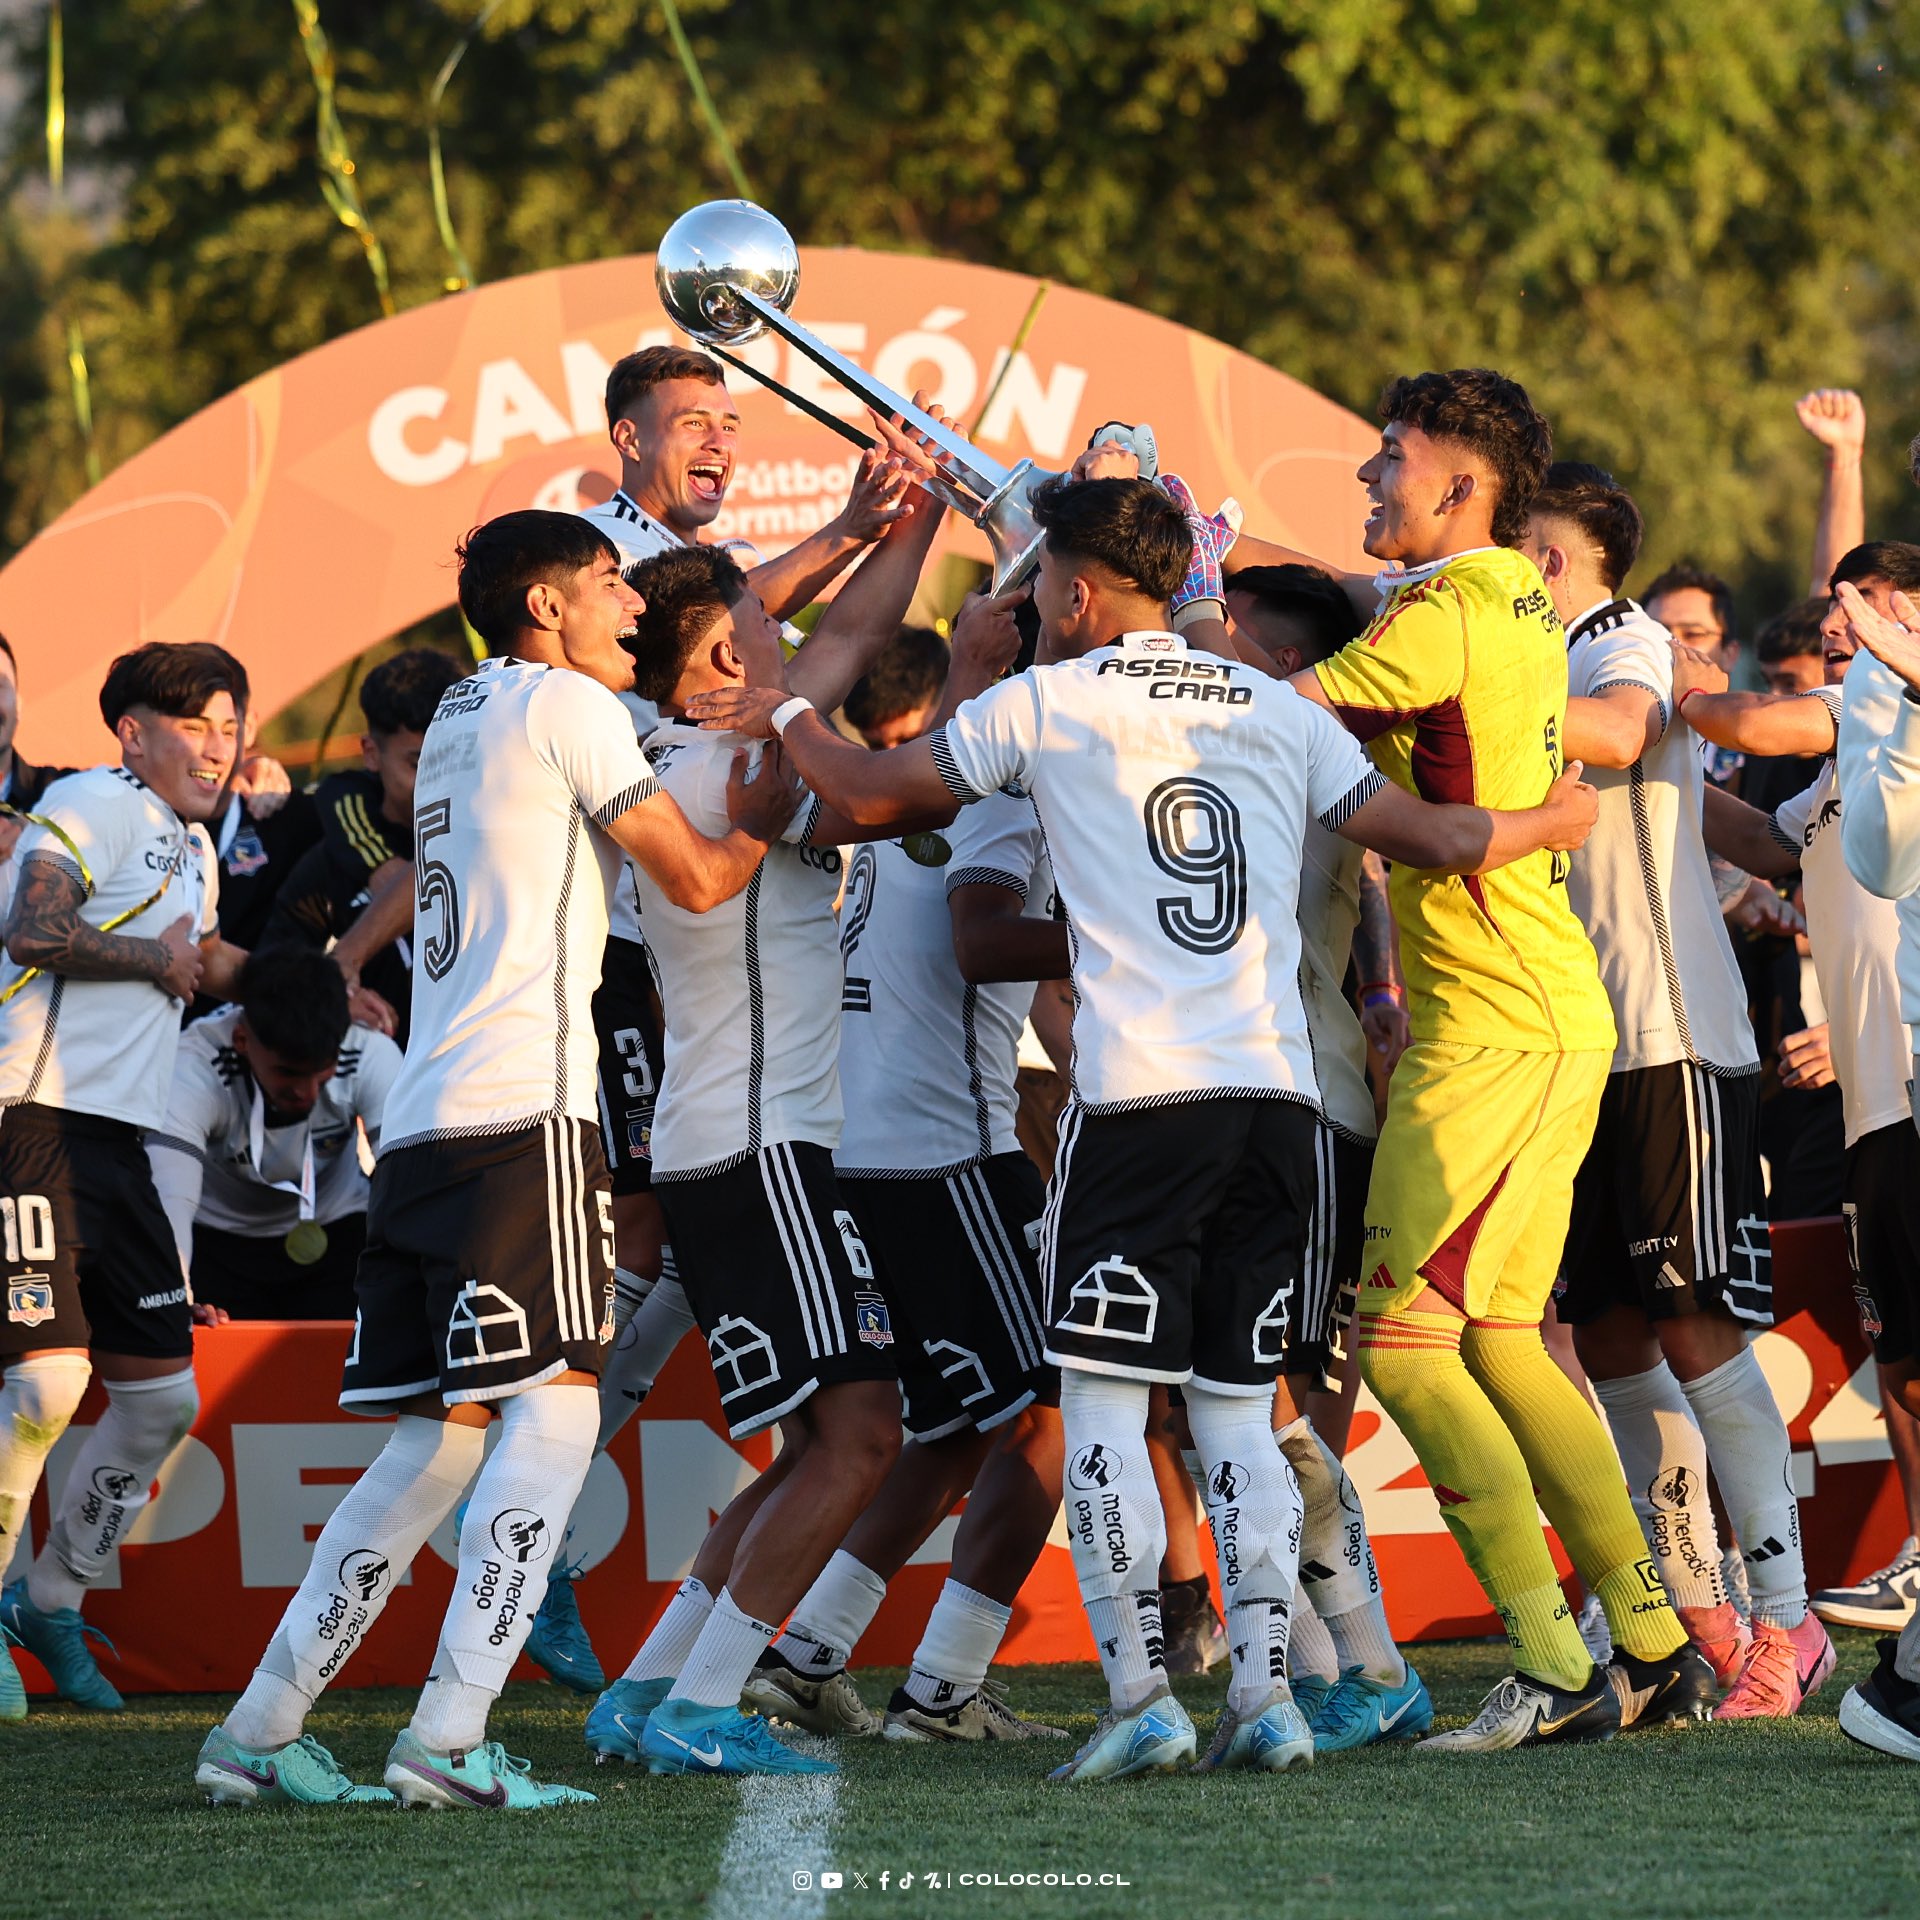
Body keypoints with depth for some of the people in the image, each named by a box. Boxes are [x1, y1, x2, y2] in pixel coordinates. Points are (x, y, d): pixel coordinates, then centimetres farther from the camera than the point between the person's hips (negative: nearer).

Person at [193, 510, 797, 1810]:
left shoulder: (462, 715, 23)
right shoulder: (562, 703, -1)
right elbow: (697, 879, 0)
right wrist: (766, 813, 18)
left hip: (423, 1120, 9)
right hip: (524, 1107, -9)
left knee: (440, 1437, 10)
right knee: (554, 1408, -10)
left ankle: (261, 1730, 8)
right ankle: (450, 1738, -20)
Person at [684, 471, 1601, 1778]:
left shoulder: (1048, 704, 4)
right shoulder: (1282, 713, 14)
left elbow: (873, 795, 14)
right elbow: (1429, 838, 10)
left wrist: (789, 718, 31)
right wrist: (1542, 825, 26)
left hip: (1140, 1095, -4)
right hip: (1279, 1094, 4)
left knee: (1104, 1399, 2)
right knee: (1238, 1407, 10)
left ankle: (1141, 1693, -6)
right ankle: (1265, 1693, 1)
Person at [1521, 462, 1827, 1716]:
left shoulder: (1632, 645, -7)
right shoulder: (1552, 674, 20)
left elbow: (1616, 732, -30)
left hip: (1673, 1047, -9)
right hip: (1582, 1056, 9)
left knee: (1697, 1335, -11)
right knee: (1612, 1343, 6)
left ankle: (1785, 1624, -9)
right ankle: (1692, 1625, 10)